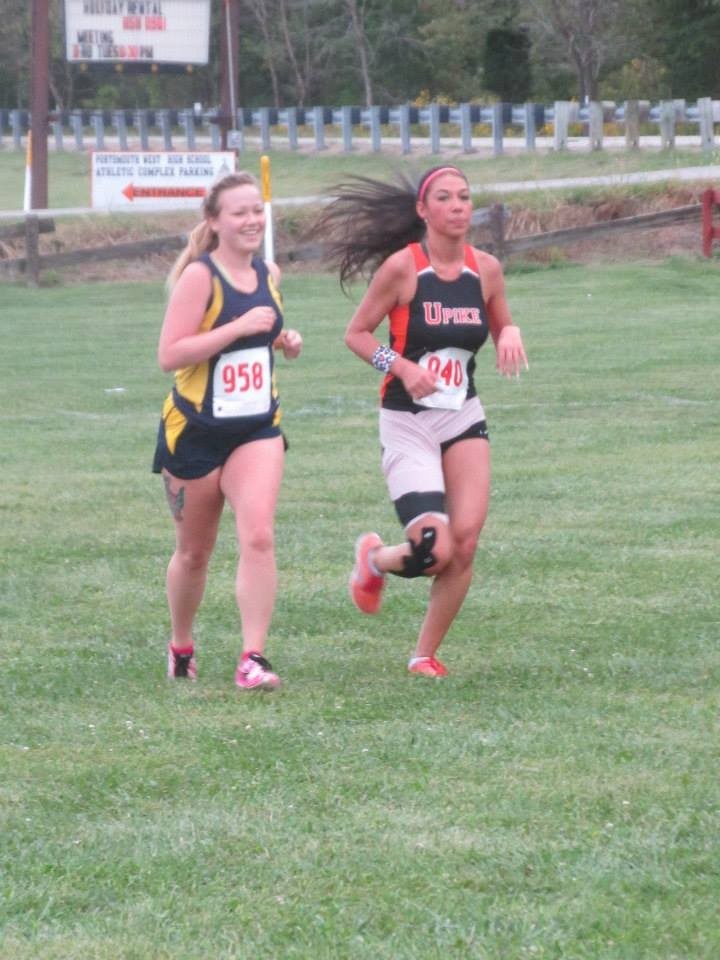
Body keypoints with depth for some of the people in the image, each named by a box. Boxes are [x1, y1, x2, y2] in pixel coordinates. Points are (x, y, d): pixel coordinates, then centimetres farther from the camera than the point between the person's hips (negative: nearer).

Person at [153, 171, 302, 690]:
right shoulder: (199, 277, -14)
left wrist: (284, 341, 4)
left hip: (258, 429, 4)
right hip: (196, 432, -4)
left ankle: (254, 657, -17)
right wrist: (240, 327, -27)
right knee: (194, 552, 11)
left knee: (259, 536, -17)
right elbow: (170, 355, -22)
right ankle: (181, 647, 35)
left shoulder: (268, 275, 5)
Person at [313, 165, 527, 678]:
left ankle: (426, 654, 13)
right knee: (436, 552, -14)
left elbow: (503, 329, 16)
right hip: (407, 423, -5)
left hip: (465, 420, 5)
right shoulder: (402, 266, -12)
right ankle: (374, 558, 22)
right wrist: (402, 367, -20)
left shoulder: (486, 269, 1)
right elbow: (357, 333, -4)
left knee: (466, 543, -6)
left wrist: (510, 336, -7)